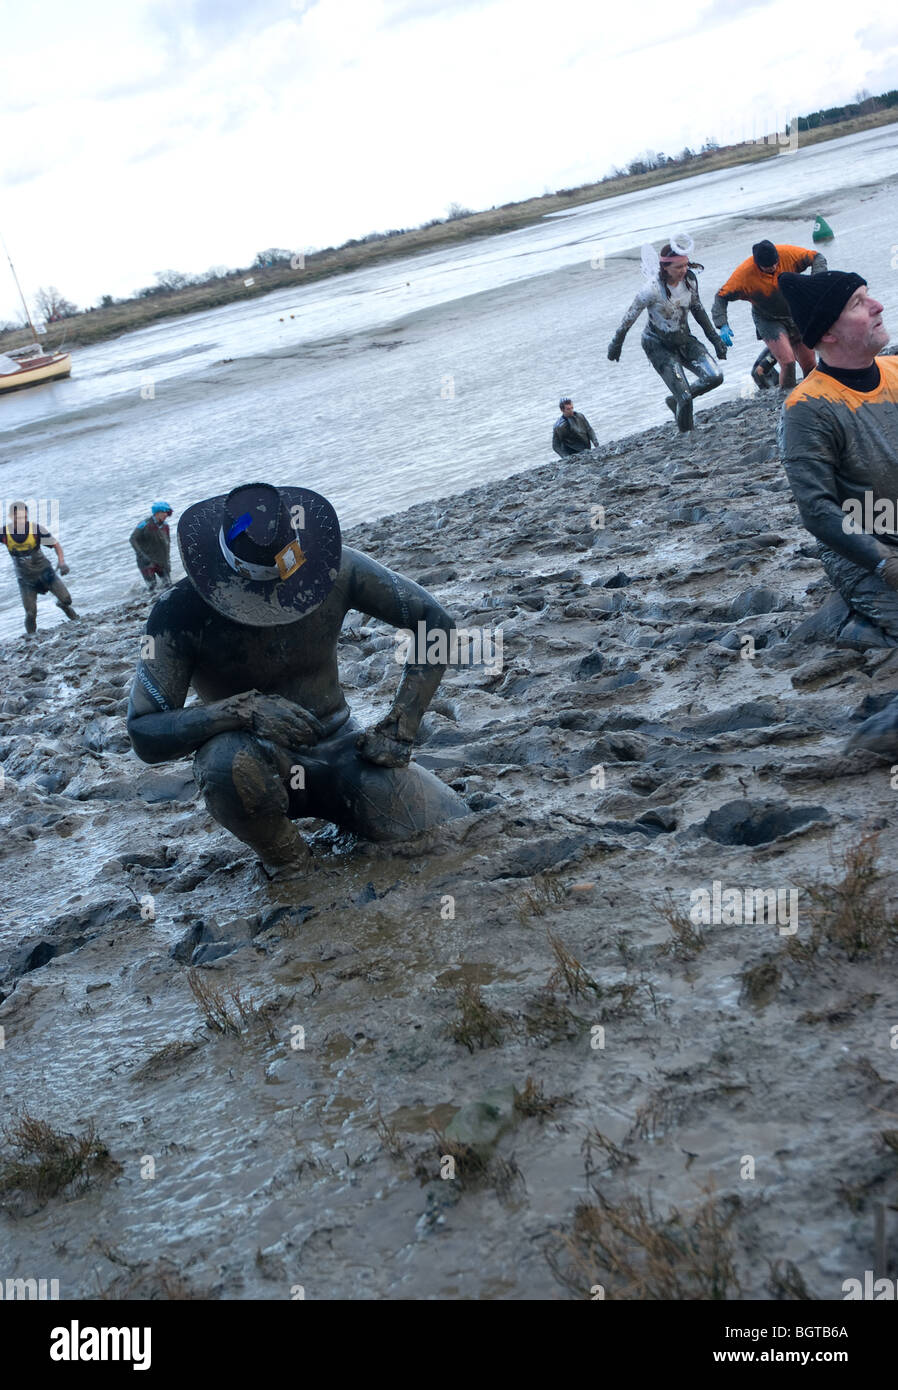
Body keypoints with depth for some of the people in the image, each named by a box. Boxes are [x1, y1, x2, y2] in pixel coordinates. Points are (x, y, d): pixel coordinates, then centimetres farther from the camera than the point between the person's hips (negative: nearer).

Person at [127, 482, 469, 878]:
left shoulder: (332, 567, -12)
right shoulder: (180, 612, -18)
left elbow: (433, 621, -5)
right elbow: (145, 736, -21)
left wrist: (399, 727, -12)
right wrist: (242, 710, -38)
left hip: (337, 746, 3)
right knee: (230, 761, -40)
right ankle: (285, 863, -9)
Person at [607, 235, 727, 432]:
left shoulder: (689, 279, -10)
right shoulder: (653, 289, -28)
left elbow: (697, 309, 8)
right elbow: (630, 317, -13)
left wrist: (714, 338, 12)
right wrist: (616, 344, 0)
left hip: (684, 340, 6)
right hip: (658, 345, -6)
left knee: (714, 377, -11)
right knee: (685, 398, -15)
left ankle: (676, 400, 14)